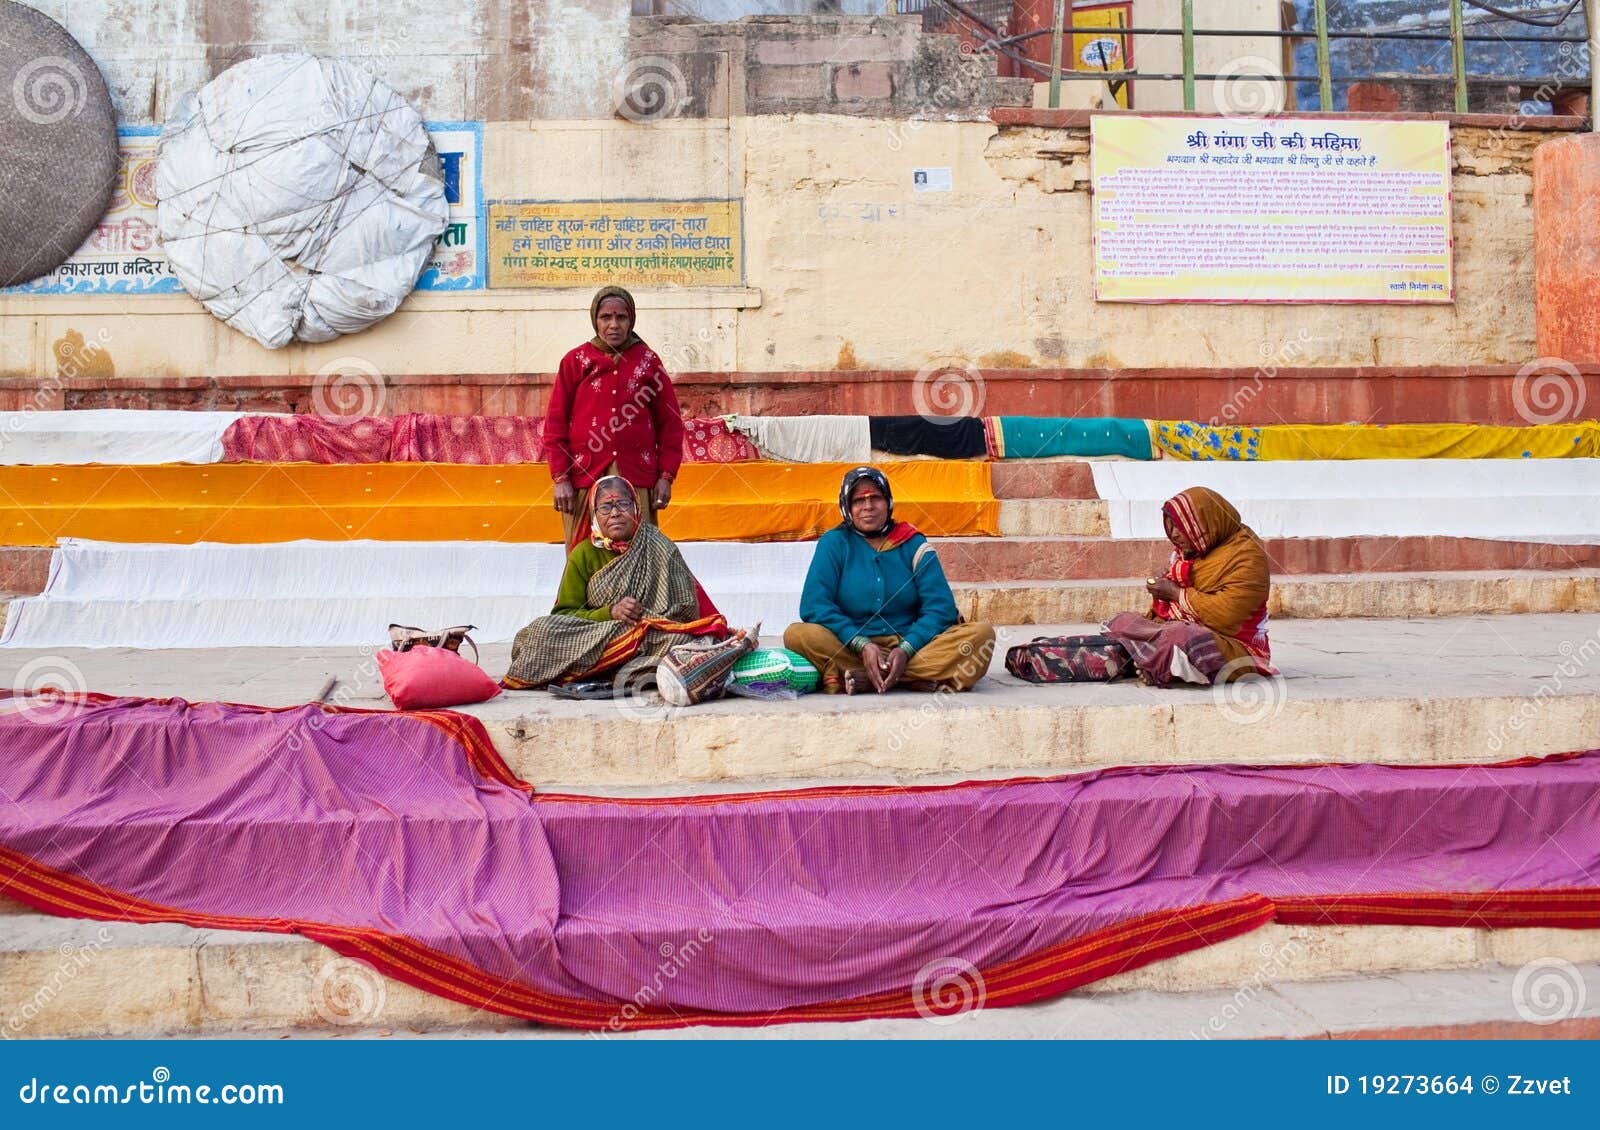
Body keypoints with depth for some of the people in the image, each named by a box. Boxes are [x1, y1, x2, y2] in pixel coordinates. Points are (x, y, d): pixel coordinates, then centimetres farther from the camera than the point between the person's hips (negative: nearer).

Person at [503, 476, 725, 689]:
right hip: (592, 635, 1)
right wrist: (611, 612, -16)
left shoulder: (660, 549, 0)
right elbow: (564, 613, 0)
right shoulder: (583, 555, 5)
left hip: (650, 637, -1)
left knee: (678, 638, -35)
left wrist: (645, 617, -20)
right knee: (543, 630, -24)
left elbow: (686, 610, -2)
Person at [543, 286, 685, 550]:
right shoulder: (576, 361, 9)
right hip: (585, 477, 0)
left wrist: (666, 477, 3)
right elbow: (555, 423, 7)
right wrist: (560, 478, -2)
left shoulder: (648, 360, 11)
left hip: (637, 478, 0)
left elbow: (670, 422, 10)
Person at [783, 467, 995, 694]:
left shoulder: (912, 544, 9)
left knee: (981, 634, -24)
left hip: (912, 644, 1)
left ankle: (864, 679, -31)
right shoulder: (834, 543, 7)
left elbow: (940, 607, 0)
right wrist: (862, 646, -19)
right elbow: (814, 606, -5)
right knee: (797, 635, -30)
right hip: (850, 648, -1)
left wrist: (906, 650, -18)